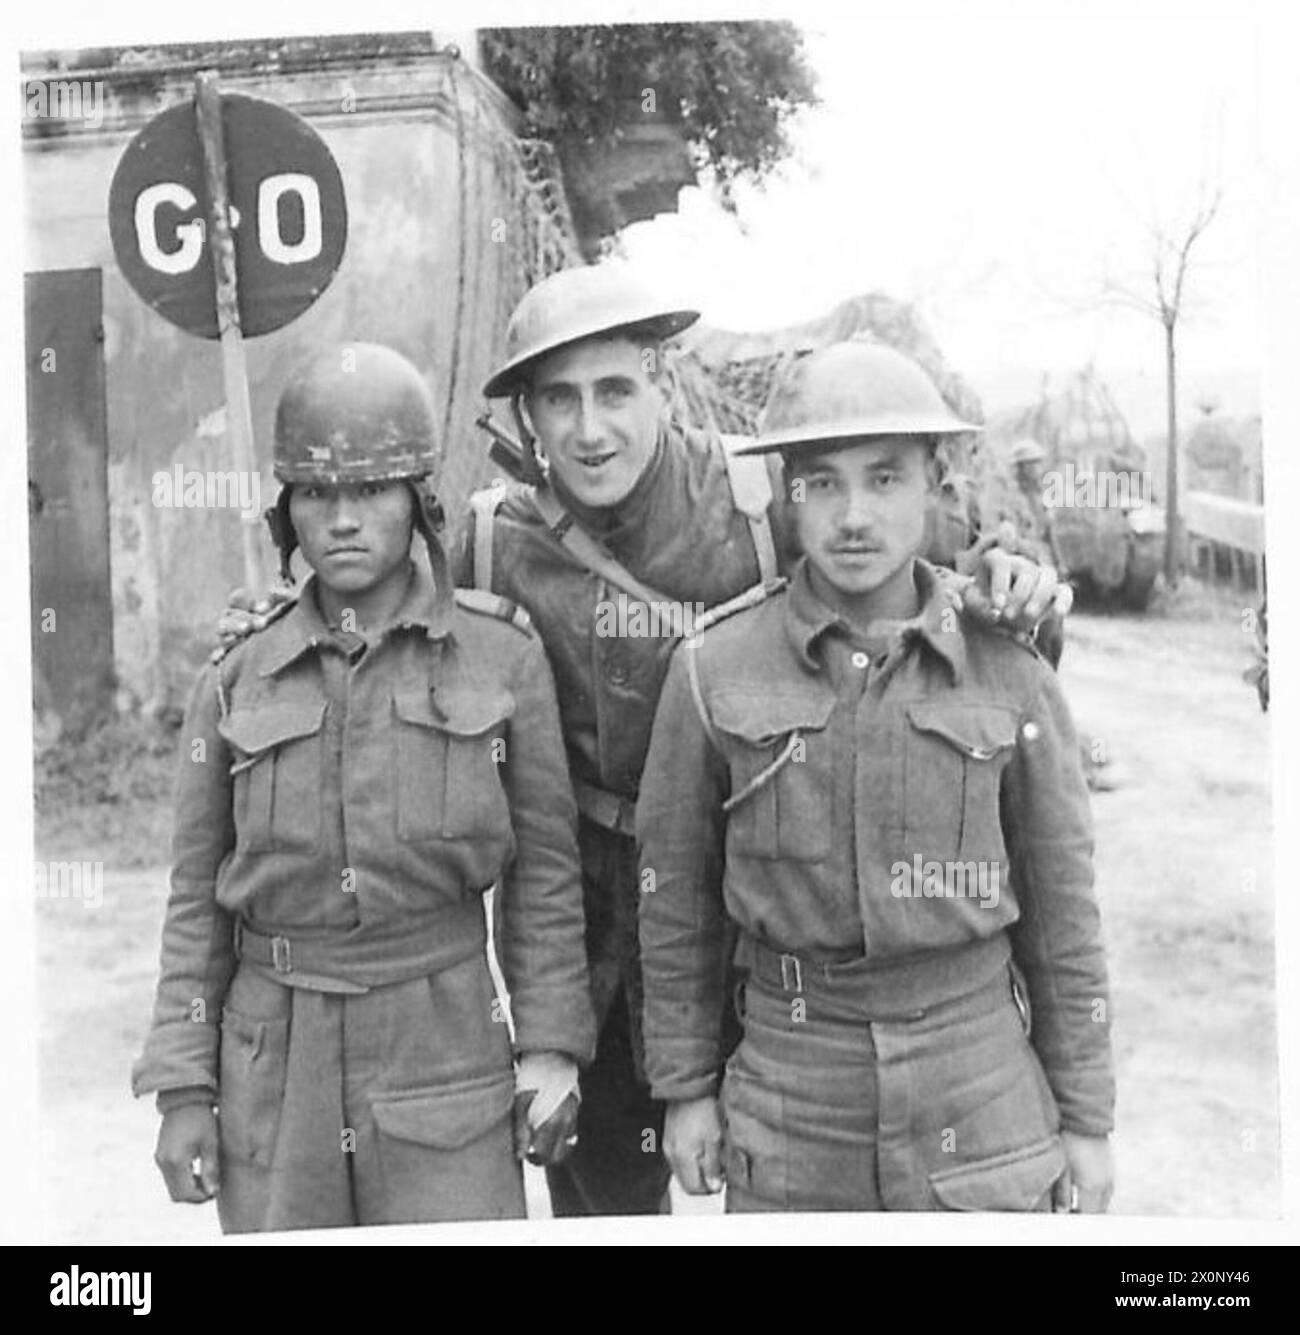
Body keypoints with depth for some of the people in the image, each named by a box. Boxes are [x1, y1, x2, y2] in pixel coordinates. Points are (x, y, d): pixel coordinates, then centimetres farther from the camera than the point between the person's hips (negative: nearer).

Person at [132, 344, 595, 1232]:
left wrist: (551, 1046, -1)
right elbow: (199, 898, 5)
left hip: (445, 1050, -1)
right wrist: (182, 1089, 3)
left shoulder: (502, 653, -3)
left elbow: (544, 867, 2)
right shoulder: (239, 676, 1)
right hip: (273, 1062, 2)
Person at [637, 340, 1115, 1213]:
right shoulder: (713, 671, -7)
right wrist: (684, 1088, 5)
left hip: (978, 1091, 0)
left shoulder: (1012, 677, -7)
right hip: (787, 1096, 0)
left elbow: (1061, 906, 1)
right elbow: (676, 891, 1)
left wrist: (1087, 1121, 4)